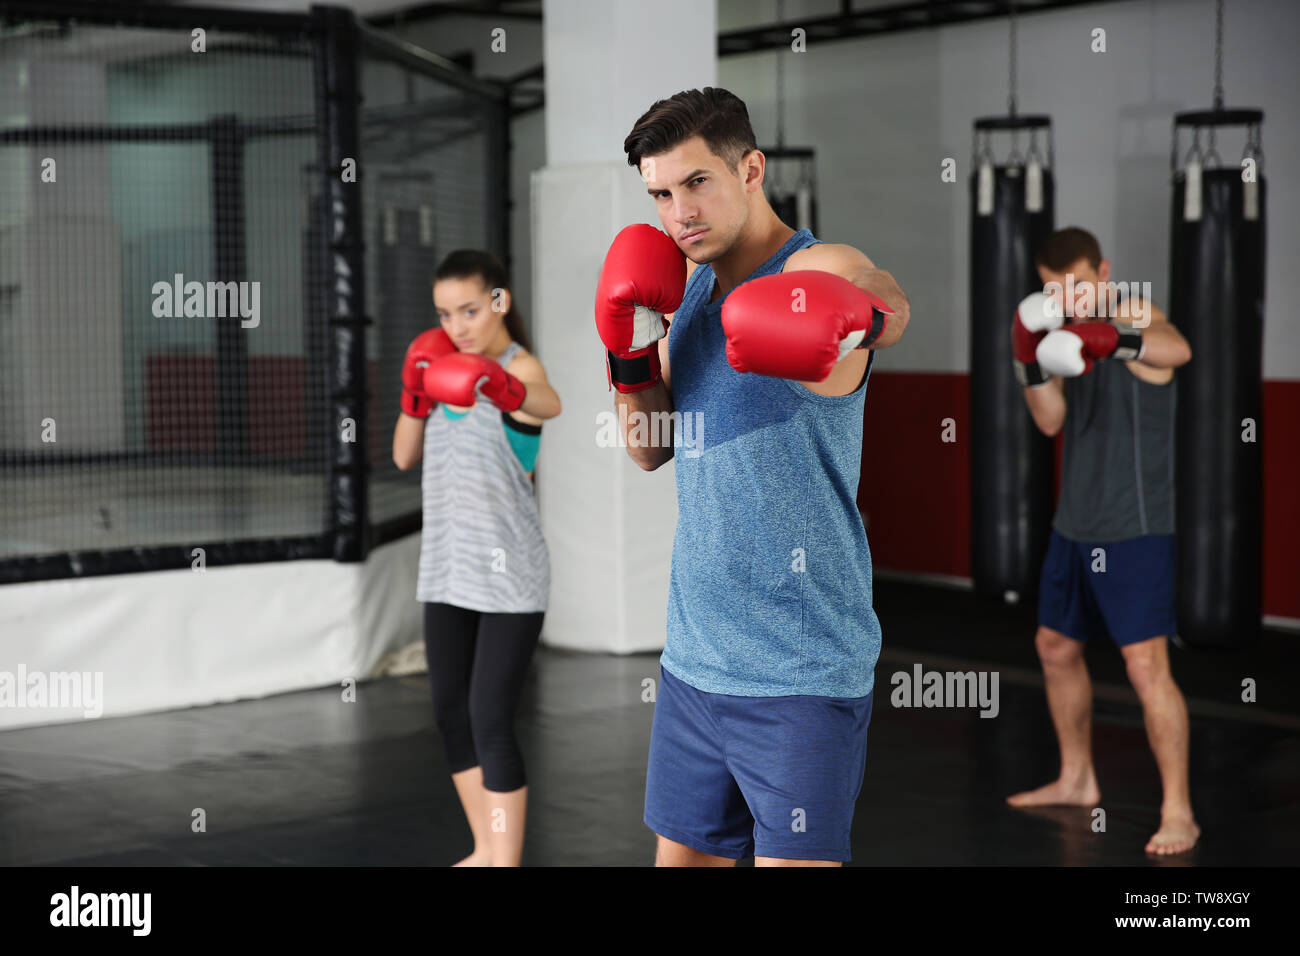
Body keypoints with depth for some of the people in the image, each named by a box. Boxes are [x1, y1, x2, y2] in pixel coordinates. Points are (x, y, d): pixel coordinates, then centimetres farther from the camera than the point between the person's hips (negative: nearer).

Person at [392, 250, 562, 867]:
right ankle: (486, 852, 26)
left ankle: (506, 862, 0)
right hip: (447, 568, 8)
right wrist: (415, 393, -4)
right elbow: (405, 456, 12)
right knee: (451, 715, 12)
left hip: (508, 575, -8)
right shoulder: (446, 364, 11)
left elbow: (547, 403, -37)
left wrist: (504, 390, -58)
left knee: (490, 722, -10)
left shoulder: (519, 365, -12)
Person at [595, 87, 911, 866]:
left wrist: (862, 314, -60)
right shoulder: (688, 286, 10)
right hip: (695, 655, 7)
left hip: (802, 670, -7)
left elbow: (891, 304, -37)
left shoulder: (816, 271, -13)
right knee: (682, 853, 16)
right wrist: (629, 356, -4)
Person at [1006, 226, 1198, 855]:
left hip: (1134, 528, -9)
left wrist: (1114, 340, -55)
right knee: (1056, 649, 19)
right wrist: (1031, 362, -13)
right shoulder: (1069, 331, 10)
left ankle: (1178, 813, -5)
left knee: (1146, 666, -14)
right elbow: (1051, 421, 3)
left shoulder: (1134, 318, -14)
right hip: (1075, 522, 9)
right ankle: (1077, 779, 36)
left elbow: (1177, 350, -38)